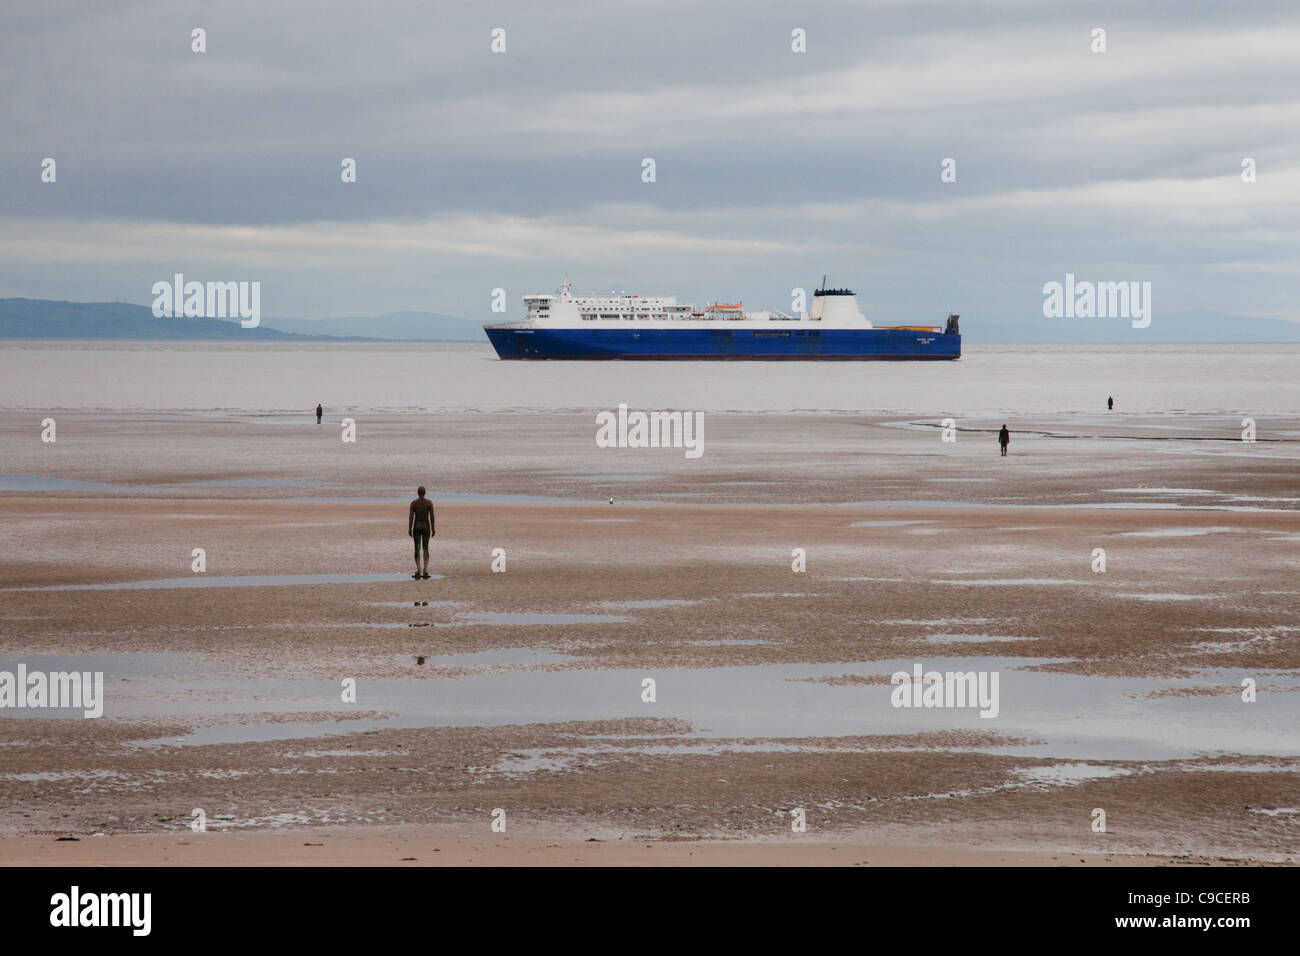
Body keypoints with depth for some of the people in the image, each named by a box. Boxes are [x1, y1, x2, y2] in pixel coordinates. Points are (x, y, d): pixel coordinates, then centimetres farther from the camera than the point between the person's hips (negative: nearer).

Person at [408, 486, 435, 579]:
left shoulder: (413, 503, -4)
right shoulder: (430, 503, -4)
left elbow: (411, 516, -7)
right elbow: (432, 516, -5)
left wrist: (409, 529, -2)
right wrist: (433, 529, 1)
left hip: (416, 527, -1)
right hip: (426, 527, 1)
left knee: (417, 549, 5)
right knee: (426, 549, 7)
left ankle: (418, 572, 0)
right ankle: (425, 572, -1)